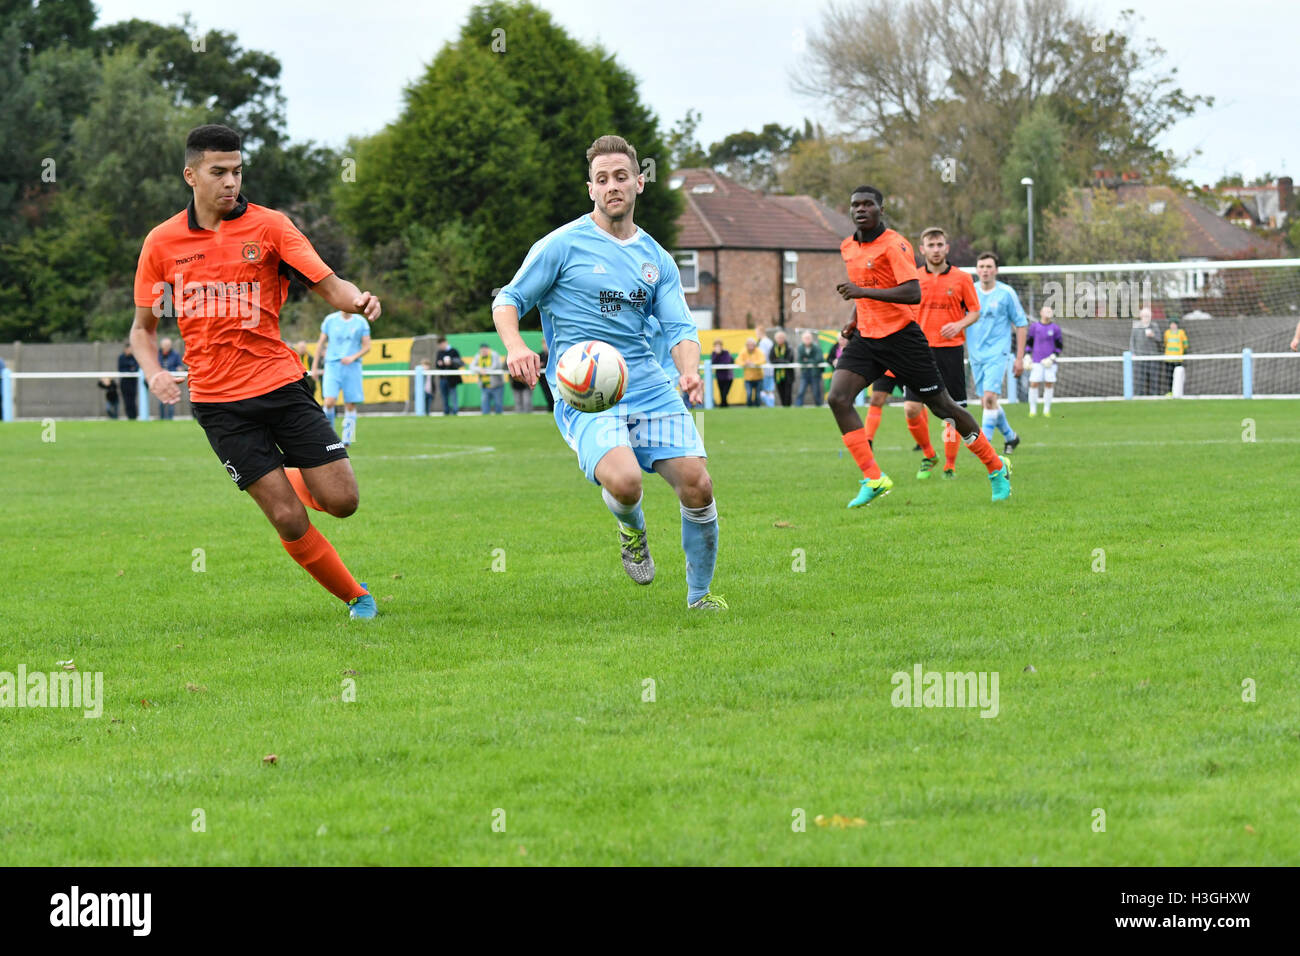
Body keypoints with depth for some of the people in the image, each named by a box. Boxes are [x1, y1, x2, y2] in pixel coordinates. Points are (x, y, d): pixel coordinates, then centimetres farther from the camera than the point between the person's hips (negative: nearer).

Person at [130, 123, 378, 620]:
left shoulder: (268, 225, 0)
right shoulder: (162, 242, 2)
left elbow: (328, 284, -7)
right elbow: (143, 325, 12)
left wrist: (357, 300, -30)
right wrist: (154, 372, -8)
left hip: (281, 382, 1)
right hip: (219, 401, -1)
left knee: (341, 500, -6)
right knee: (289, 519, -8)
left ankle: (289, 480, 29)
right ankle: (354, 597, 14)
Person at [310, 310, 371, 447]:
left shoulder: (361, 322, 4)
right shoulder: (330, 320, 5)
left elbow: (367, 346, 6)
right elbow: (321, 343, 12)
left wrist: (353, 357, -12)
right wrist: (314, 367, 10)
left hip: (352, 367, 1)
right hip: (332, 365, 0)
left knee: (350, 405, -2)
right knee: (329, 401, -16)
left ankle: (347, 440, 6)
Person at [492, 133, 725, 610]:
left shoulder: (656, 259, 14)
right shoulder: (563, 245, 1)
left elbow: (679, 328, 10)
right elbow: (508, 300, 4)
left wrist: (689, 371, -13)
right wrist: (515, 347, -18)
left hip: (650, 388, 4)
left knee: (697, 486, -9)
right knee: (624, 481, -30)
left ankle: (700, 594, 12)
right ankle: (631, 526, 8)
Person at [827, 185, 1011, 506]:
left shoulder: (894, 245, -15)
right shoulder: (848, 248, 9)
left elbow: (913, 294, -25)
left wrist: (864, 292, -30)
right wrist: (855, 317, 13)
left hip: (900, 336, -6)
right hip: (866, 337, 6)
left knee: (943, 406, 2)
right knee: (837, 398, -16)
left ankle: (996, 468, 20)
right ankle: (873, 479, -16)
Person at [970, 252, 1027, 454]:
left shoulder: (1006, 293, -3)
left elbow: (1021, 324, 2)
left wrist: (1020, 357, -1)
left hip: (997, 354, -4)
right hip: (976, 354, 4)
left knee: (989, 397, -20)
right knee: (987, 403, 9)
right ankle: (1010, 436, 29)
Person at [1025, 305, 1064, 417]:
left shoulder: (1055, 328, 4)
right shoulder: (1034, 327, 5)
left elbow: (1059, 345, 7)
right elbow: (1028, 343, 12)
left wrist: (1052, 357, -5)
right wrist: (1027, 357, 4)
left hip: (1049, 362, 0)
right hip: (1037, 362, 0)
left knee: (1049, 384, -1)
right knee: (1033, 384, -7)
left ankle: (1046, 410, 8)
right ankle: (1033, 410, 3)